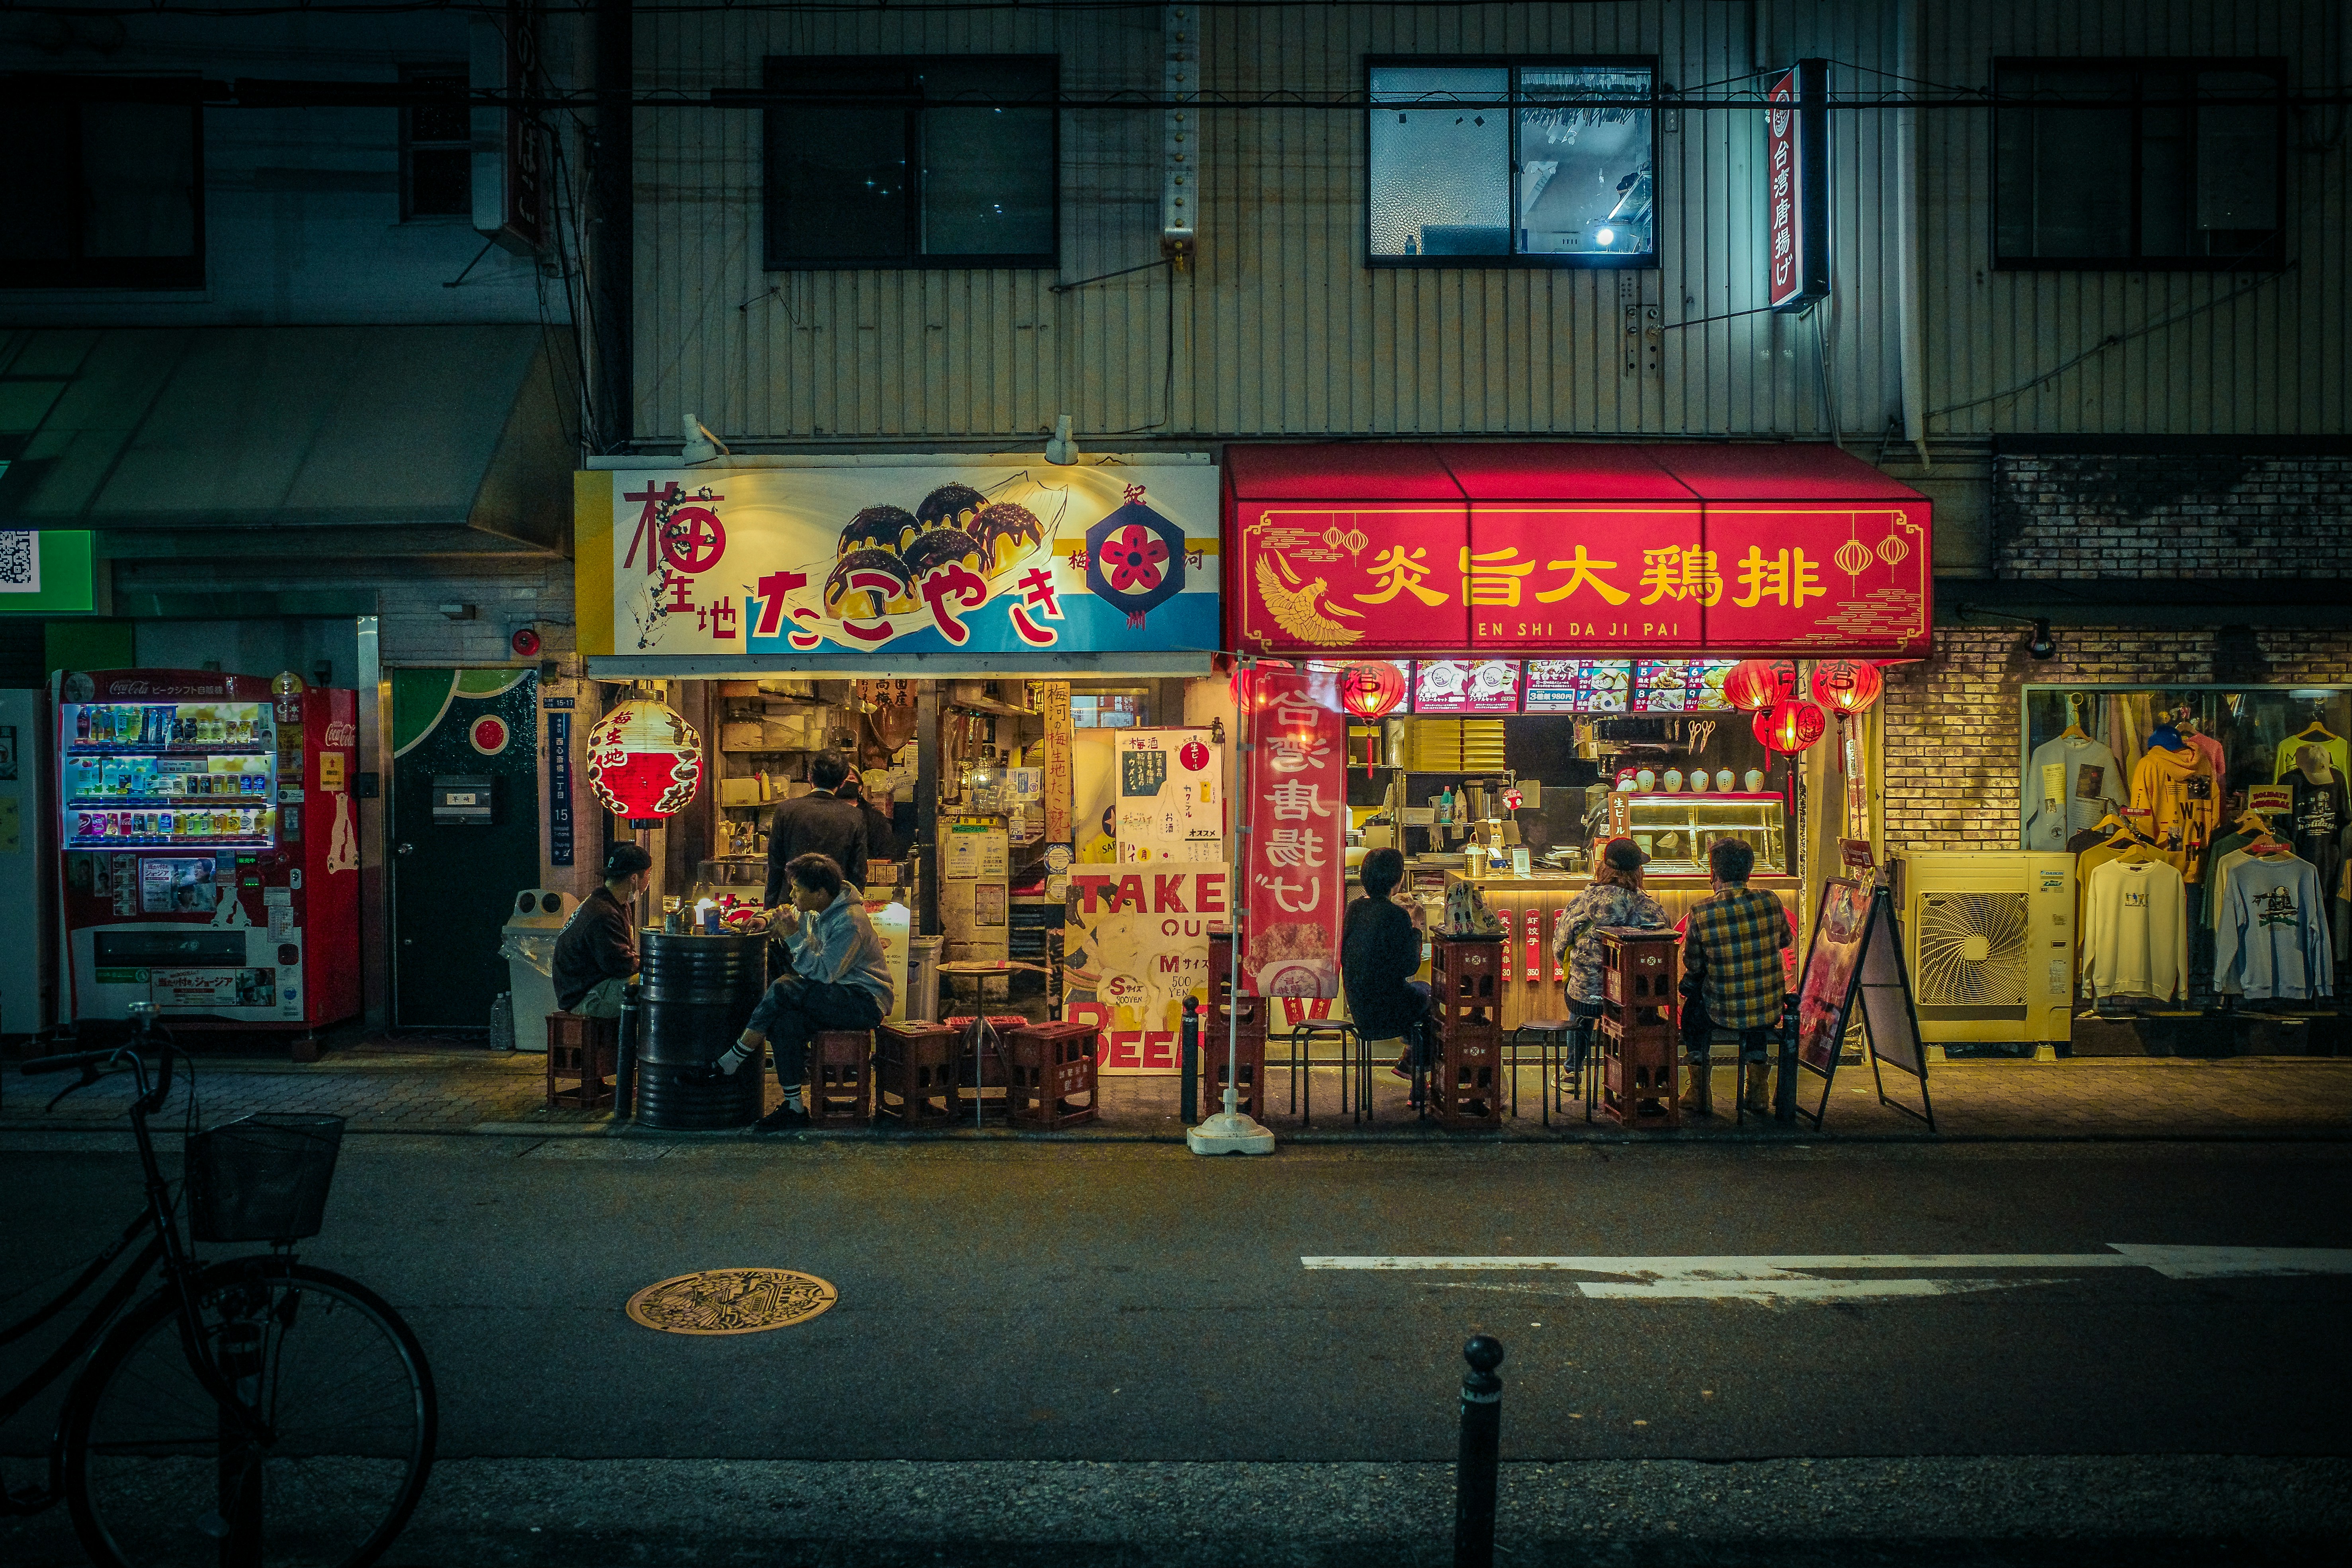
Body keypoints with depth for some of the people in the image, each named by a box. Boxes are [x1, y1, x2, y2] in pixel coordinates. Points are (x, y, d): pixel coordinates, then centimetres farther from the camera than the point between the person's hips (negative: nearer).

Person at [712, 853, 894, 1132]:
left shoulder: (850, 922, -21)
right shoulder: (817, 912, 8)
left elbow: (824, 972, -26)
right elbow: (793, 917, 29)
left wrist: (795, 937, -25)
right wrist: (768, 919, 7)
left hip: (864, 1002, -9)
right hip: (841, 997, 9)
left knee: (785, 989, -25)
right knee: (786, 1021, -21)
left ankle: (730, 1062, -15)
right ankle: (794, 1108, -15)